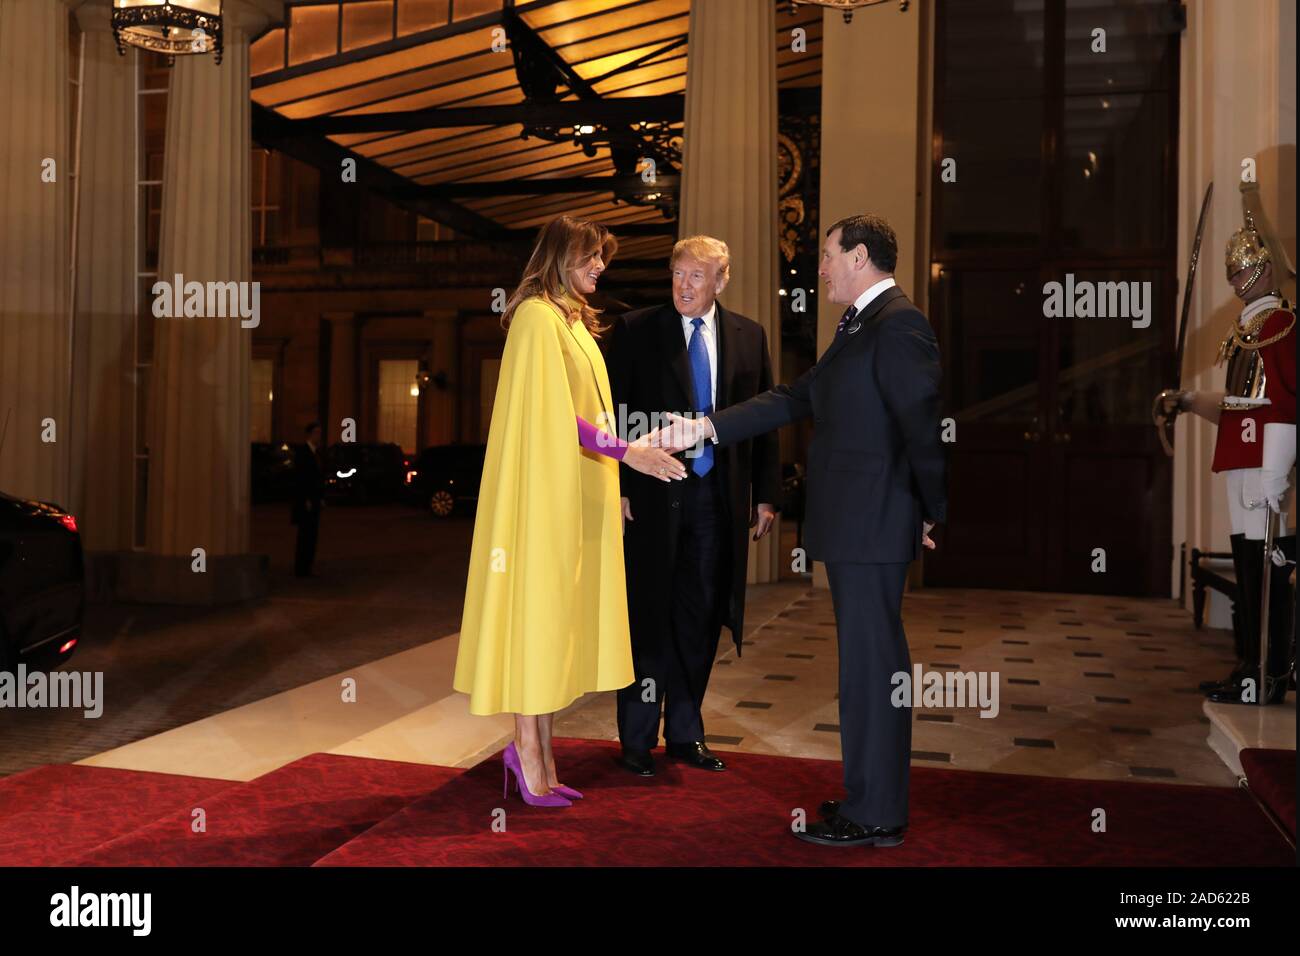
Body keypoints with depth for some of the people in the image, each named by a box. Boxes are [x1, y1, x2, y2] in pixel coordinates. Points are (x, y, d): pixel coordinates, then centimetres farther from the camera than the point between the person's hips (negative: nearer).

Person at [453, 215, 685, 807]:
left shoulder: (572, 318, 18)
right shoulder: (538, 316, -10)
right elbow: (551, 413, -17)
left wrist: (638, 442, 14)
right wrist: (627, 452, -18)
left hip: (578, 495, 9)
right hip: (546, 492, -9)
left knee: (561, 615, 9)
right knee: (537, 610, -3)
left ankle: (539, 753, 16)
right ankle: (528, 751, 7)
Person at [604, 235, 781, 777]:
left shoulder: (749, 337, 7)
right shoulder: (635, 331, -1)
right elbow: (614, 413, -2)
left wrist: (765, 494, 4)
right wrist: (617, 488, -10)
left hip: (717, 497, 3)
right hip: (653, 494, -3)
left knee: (701, 619, 10)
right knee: (649, 616, 4)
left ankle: (684, 733, 25)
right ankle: (637, 739, 18)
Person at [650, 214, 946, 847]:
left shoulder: (898, 325, -14)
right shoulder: (857, 328, 18)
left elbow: (925, 426, -18)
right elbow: (795, 400, 15)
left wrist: (934, 516, -8)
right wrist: (705, 427, 9)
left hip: (872, 528, -10)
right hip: (854, 529, 10)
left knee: (870, 663, -2)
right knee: (871, 660, 16)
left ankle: (874, 816, 10)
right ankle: (874, 795, 28)